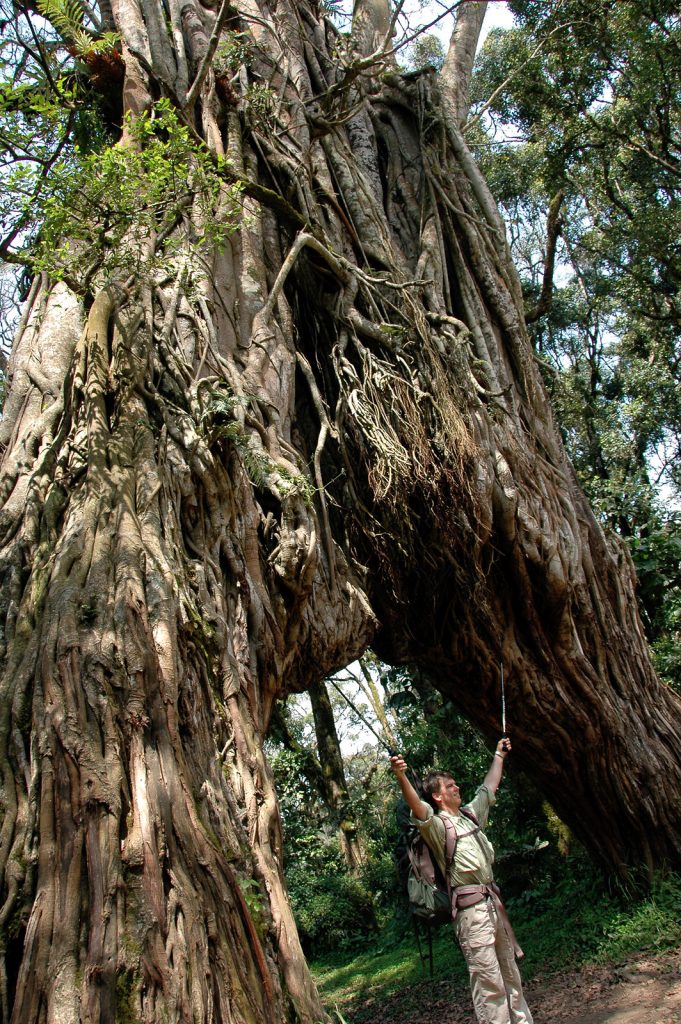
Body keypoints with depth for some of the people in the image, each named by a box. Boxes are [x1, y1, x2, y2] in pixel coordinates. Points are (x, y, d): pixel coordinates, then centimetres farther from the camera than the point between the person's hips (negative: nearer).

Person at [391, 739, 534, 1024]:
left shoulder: (471, 814, 14)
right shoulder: (437, 825, -10)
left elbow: (489, 786, 28)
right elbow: (417, 807, -31)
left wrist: (499, 755, 37)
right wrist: (401, 777, -49)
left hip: (493, 901, 8)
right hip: (471, 907, -8)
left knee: (510, 973, 18)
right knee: (489, 981, -7)